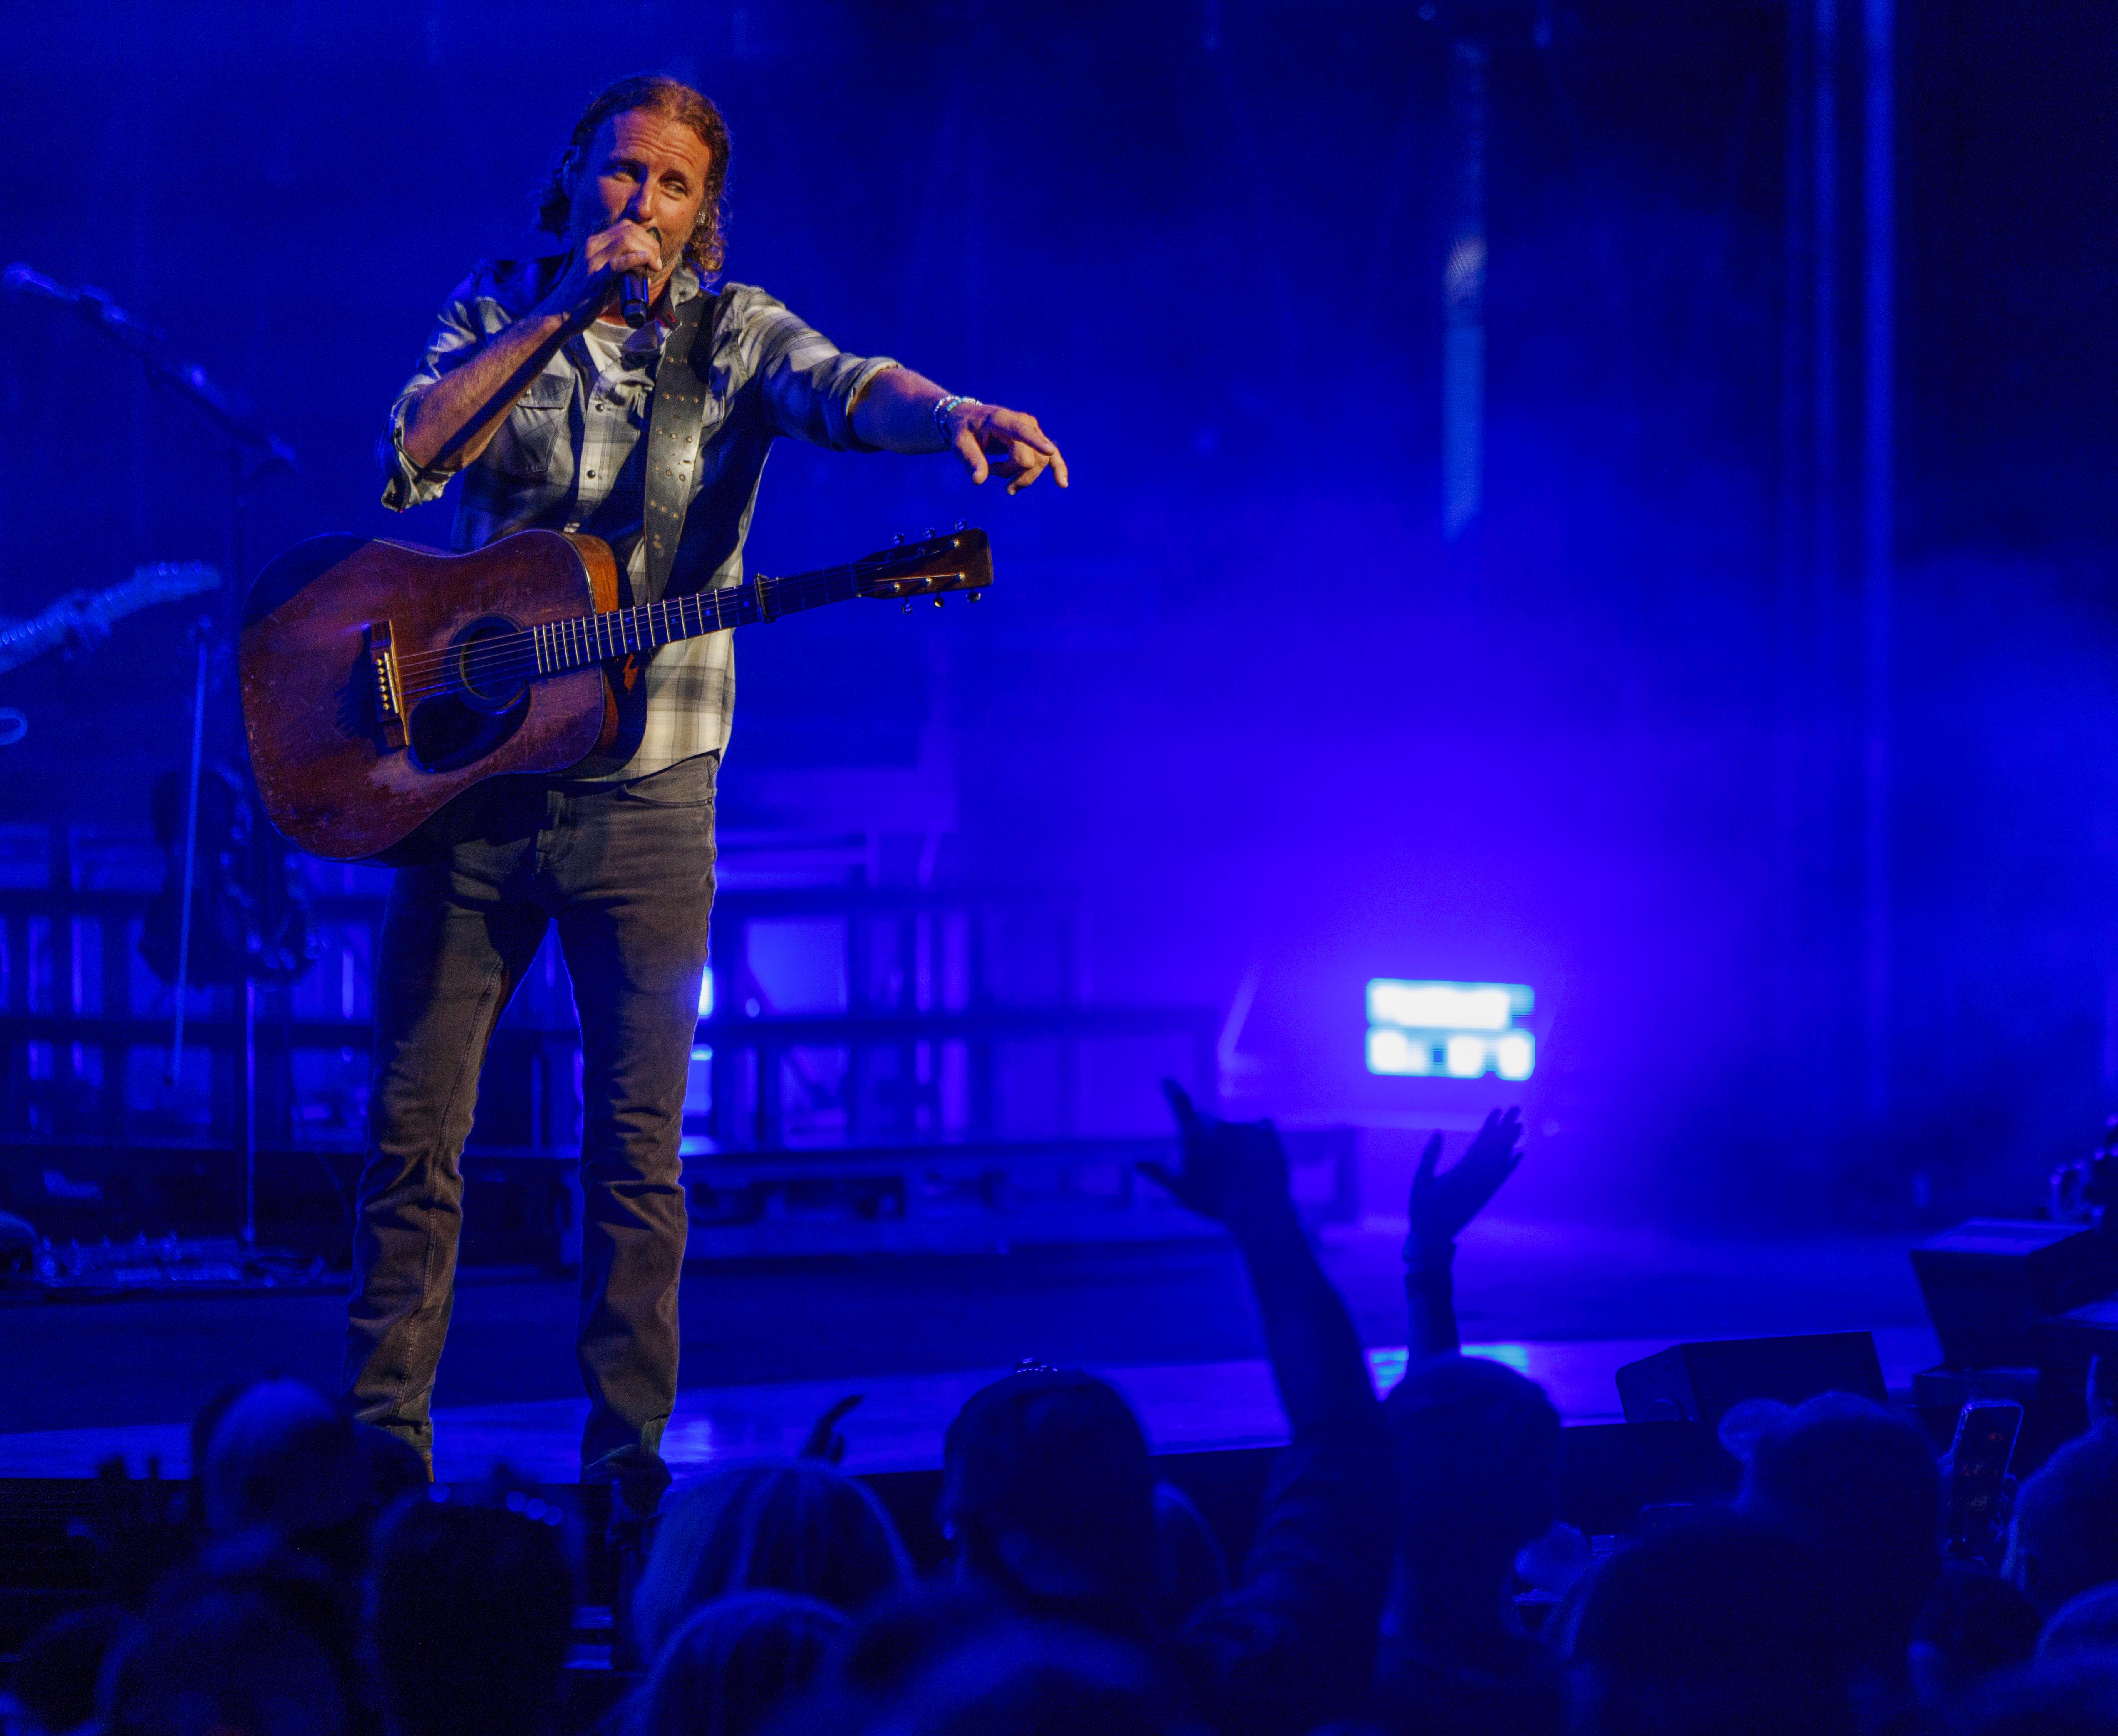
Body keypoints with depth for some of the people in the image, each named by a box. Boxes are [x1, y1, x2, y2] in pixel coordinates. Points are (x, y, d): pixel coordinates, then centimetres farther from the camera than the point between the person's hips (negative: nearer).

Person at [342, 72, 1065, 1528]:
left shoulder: (736, 333, 2)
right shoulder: (496, 312, 7)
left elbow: (843, 386, -19)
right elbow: (414, 455, -10)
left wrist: (954, 419, -42)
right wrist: (563, 311, -16)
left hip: (646, 793, -1)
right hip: (468, 770, 1)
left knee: (639, 1146, 0)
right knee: (413, 1127, 2)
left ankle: (628, 1462, 7)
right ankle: (381, 1444, 9)